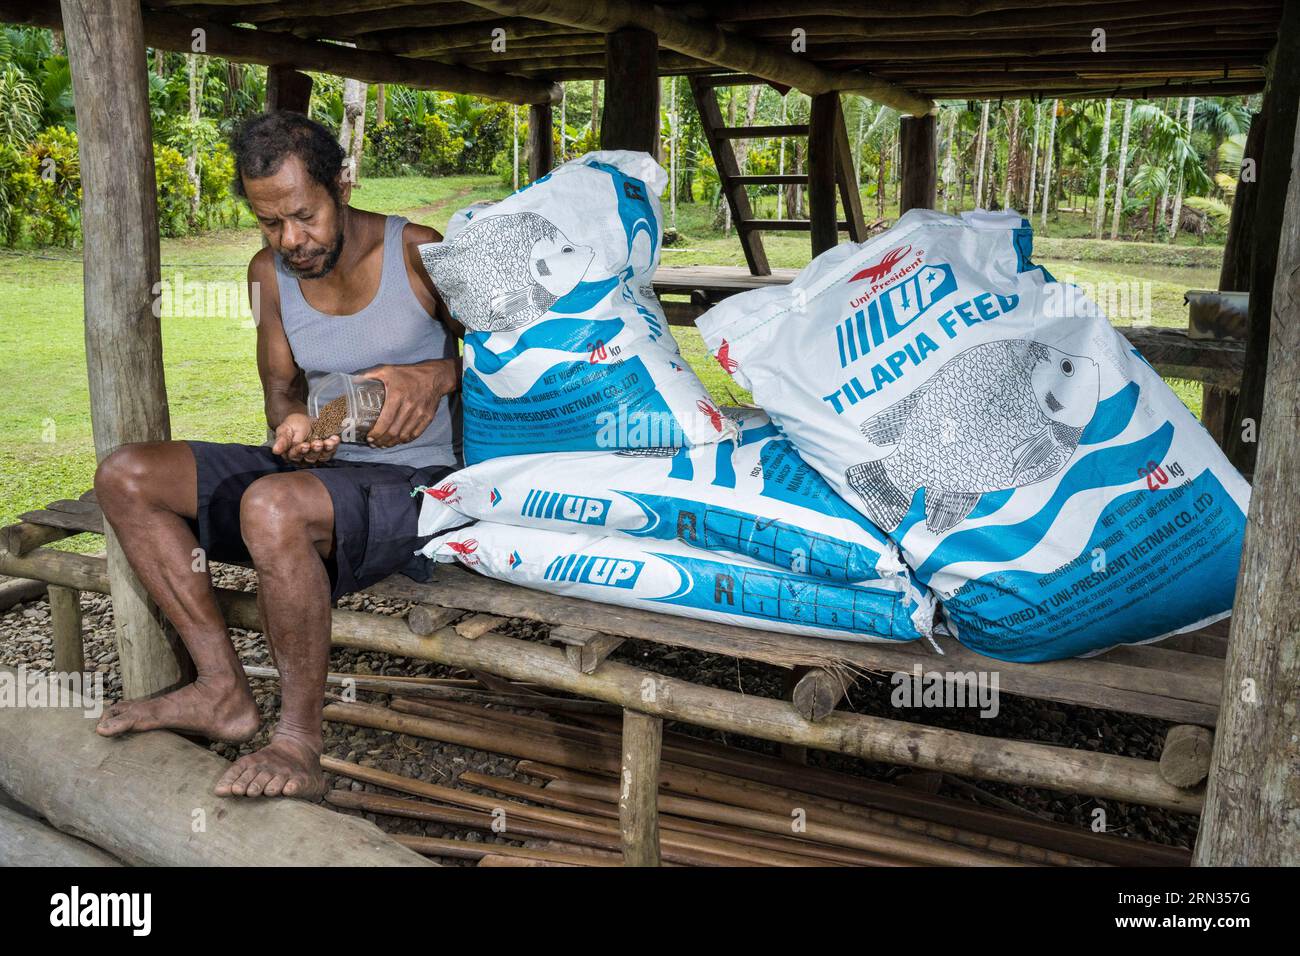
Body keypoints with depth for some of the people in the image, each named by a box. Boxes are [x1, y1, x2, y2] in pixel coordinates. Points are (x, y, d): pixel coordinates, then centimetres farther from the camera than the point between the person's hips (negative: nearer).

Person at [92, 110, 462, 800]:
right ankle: (223, 690, -5)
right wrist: (292, 427, -13)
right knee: (124, 476, -3)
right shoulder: (269, 272, 7)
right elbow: (282, 388, 11)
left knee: (272, 505, -37)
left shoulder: (419, 253, -9)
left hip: (417, 480, -7)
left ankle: (298, 741, -20)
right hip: (318, 466, 7)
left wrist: (436, 376, -22)